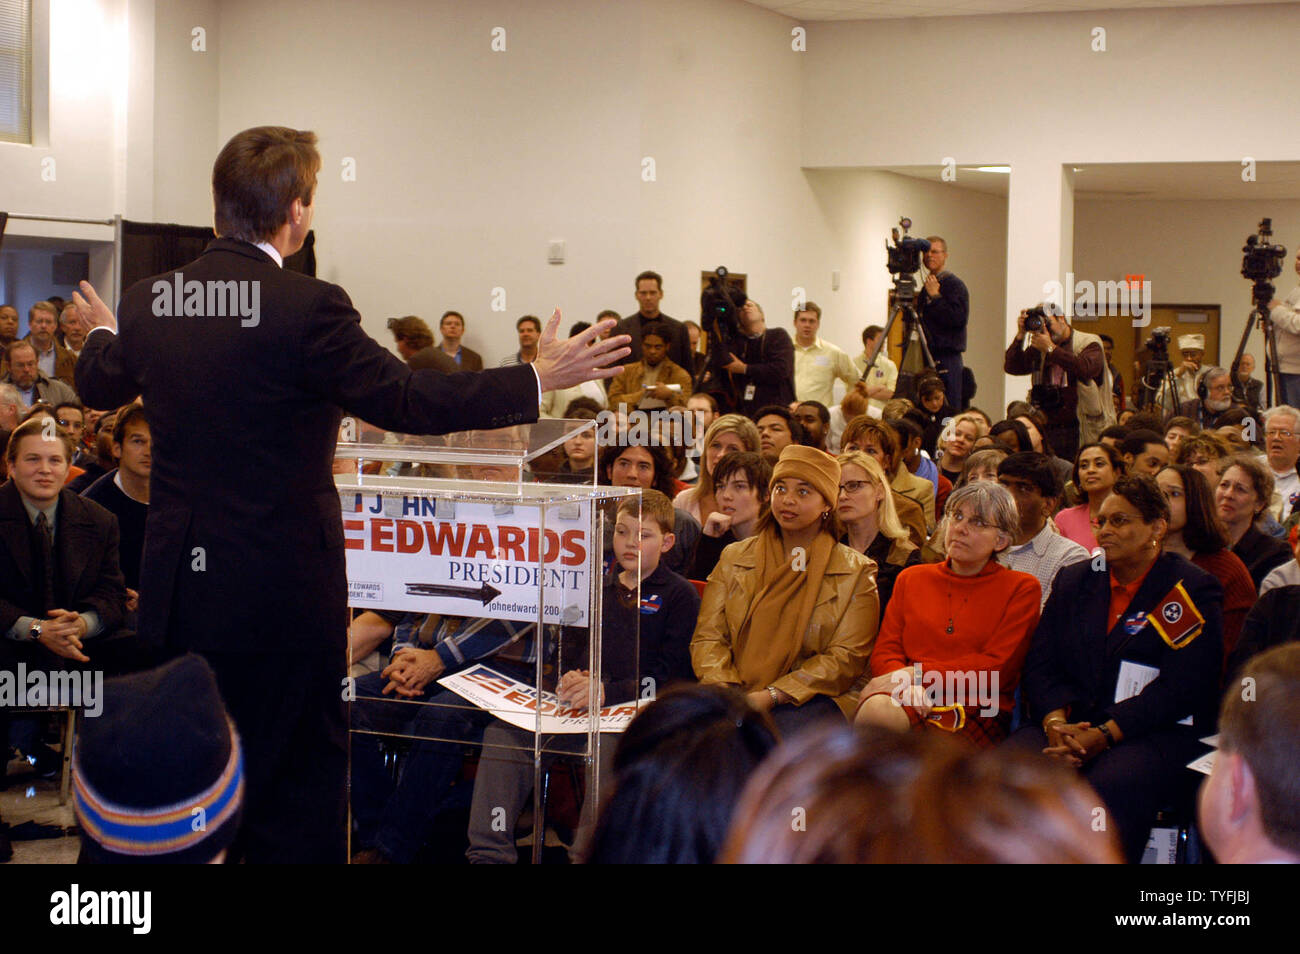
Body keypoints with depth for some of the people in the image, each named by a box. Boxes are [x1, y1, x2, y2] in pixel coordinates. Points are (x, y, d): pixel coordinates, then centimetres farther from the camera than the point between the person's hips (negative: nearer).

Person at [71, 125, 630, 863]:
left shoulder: (149, 303, 1)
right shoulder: (309, 308, -18)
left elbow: (99, 387, 19)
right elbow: (409, 400, -15)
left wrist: (103, 333, 43)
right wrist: (539, 379, -5)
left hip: (177, 592, 6)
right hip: (283, 597, -6)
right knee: (298, 794, 7)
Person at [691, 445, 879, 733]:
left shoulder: (856, 572, 8)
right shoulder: (733, 558, 18)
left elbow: (847, 657, -2)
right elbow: (708, 637, 11)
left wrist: (772, 695, -13)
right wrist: (727, 691, -11)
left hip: (807, 701, -2)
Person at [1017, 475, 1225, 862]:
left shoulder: (1193, 590, 2)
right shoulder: (1073, 580, 19)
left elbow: (1181, 688, -9)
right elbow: (1041, 666, 13)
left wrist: (1103, 735, -18)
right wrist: (1055, 721, -9)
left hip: (1159, 733, -4)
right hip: (1072, 724, 4)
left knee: (1112, 786, -38)